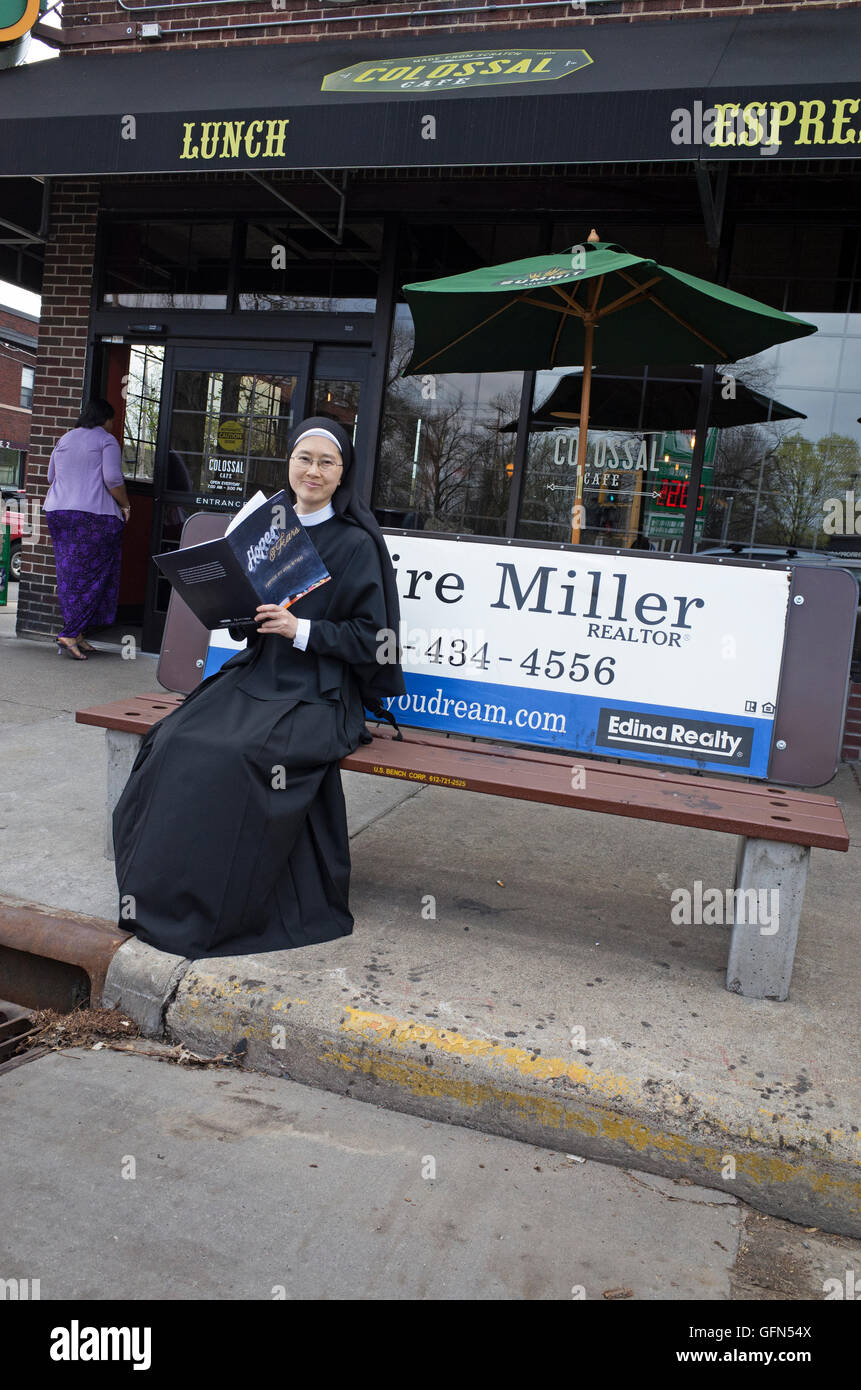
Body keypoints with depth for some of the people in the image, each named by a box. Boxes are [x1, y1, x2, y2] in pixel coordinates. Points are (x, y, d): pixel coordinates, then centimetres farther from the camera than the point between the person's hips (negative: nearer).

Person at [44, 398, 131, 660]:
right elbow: (113, 479, -13)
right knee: (91, 574, -4)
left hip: (57, 511, 7)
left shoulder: (65, 439, 18)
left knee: (69, 574, 9)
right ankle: (70, 634, -13)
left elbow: (51, 476, 23)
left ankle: (76, 633, 9)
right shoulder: (106, 441, -2)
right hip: (94, 515, -7)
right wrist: (125, 505, -1)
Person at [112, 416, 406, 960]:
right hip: (257, 675, 6)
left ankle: (208, 914, -16)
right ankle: (159, 894, -10)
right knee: (177, 743, -21)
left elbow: (371, 635, -6)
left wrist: (302, 628, -18)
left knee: (234, 756, -31)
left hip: (318, 692, -6)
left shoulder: (357, 544, -4)